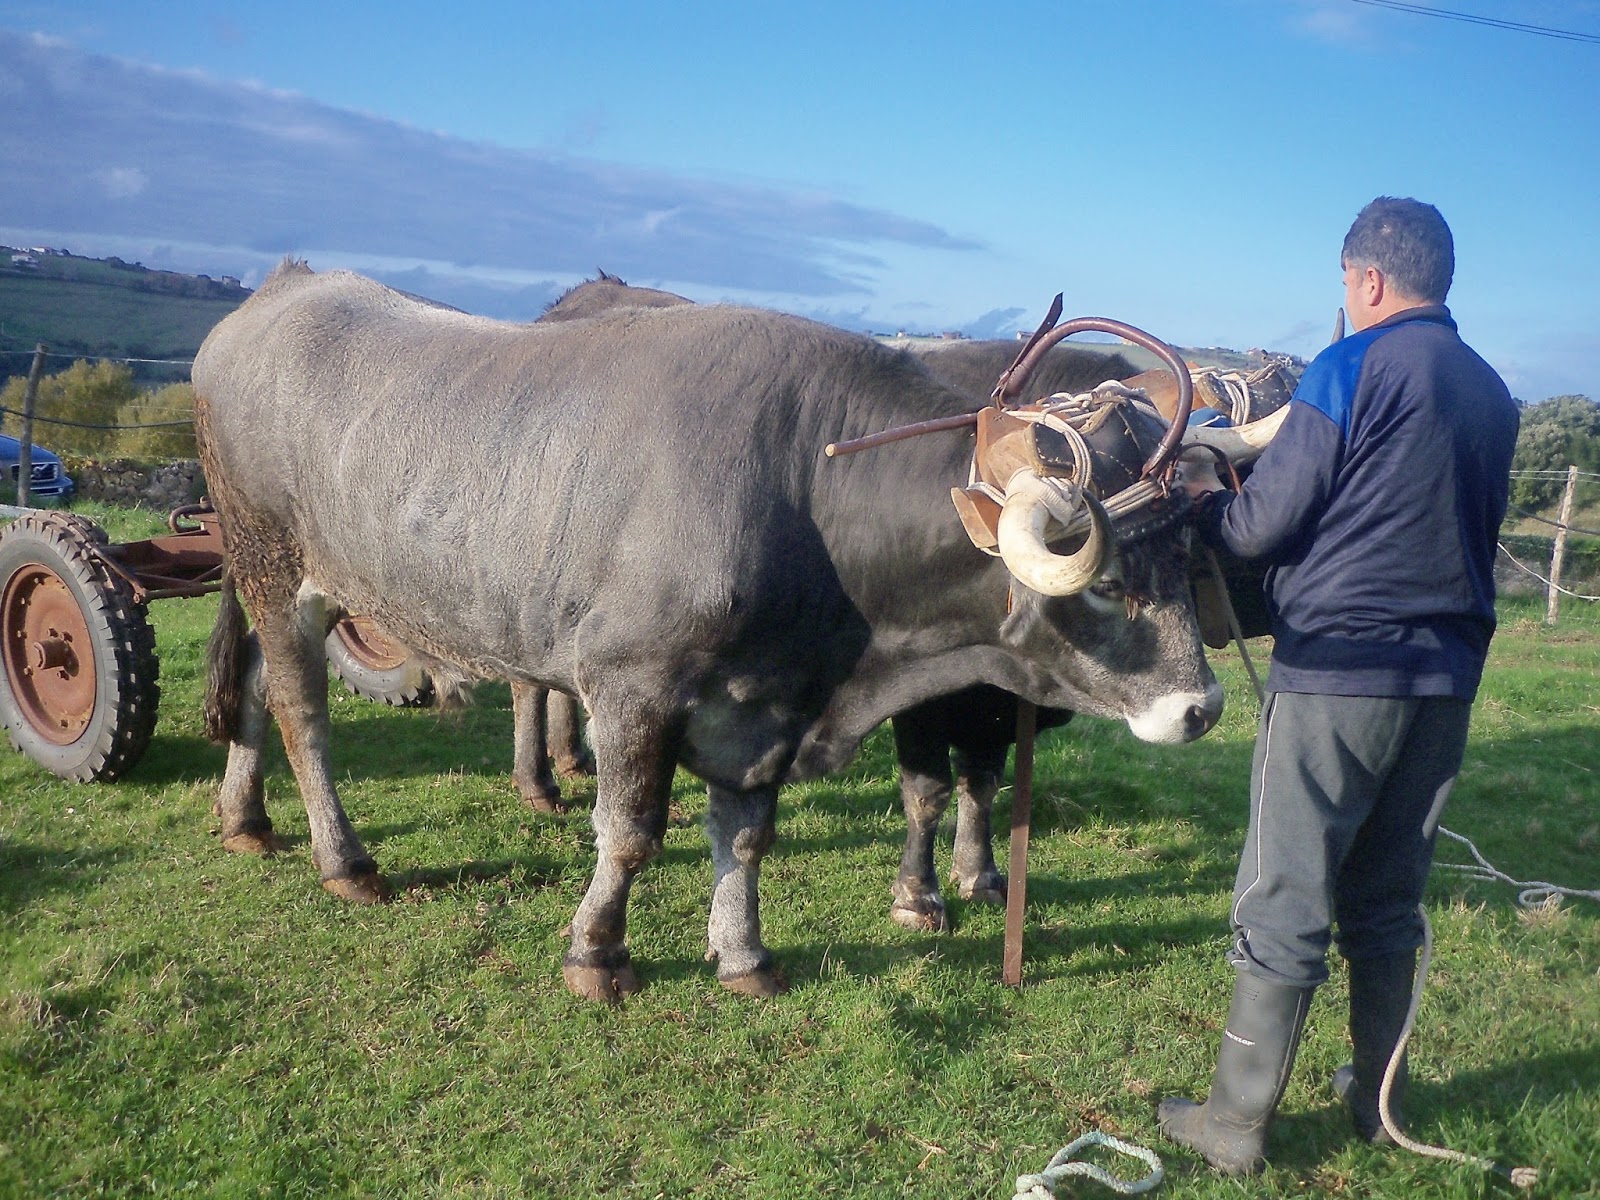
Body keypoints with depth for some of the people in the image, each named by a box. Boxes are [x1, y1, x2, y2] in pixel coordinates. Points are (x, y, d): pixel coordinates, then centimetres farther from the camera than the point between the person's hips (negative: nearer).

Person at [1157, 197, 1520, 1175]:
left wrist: (1204, 503, 9)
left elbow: (1261, 526, -10)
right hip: (1446, 680, 7)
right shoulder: (1493, 394, 12)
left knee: (1284, 908, 1)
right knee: (1390, 902, 18)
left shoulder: (1353, 369, -9)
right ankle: (1378, 1098, 29)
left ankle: (1237, 1124, 9)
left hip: (1336, 670, -6)